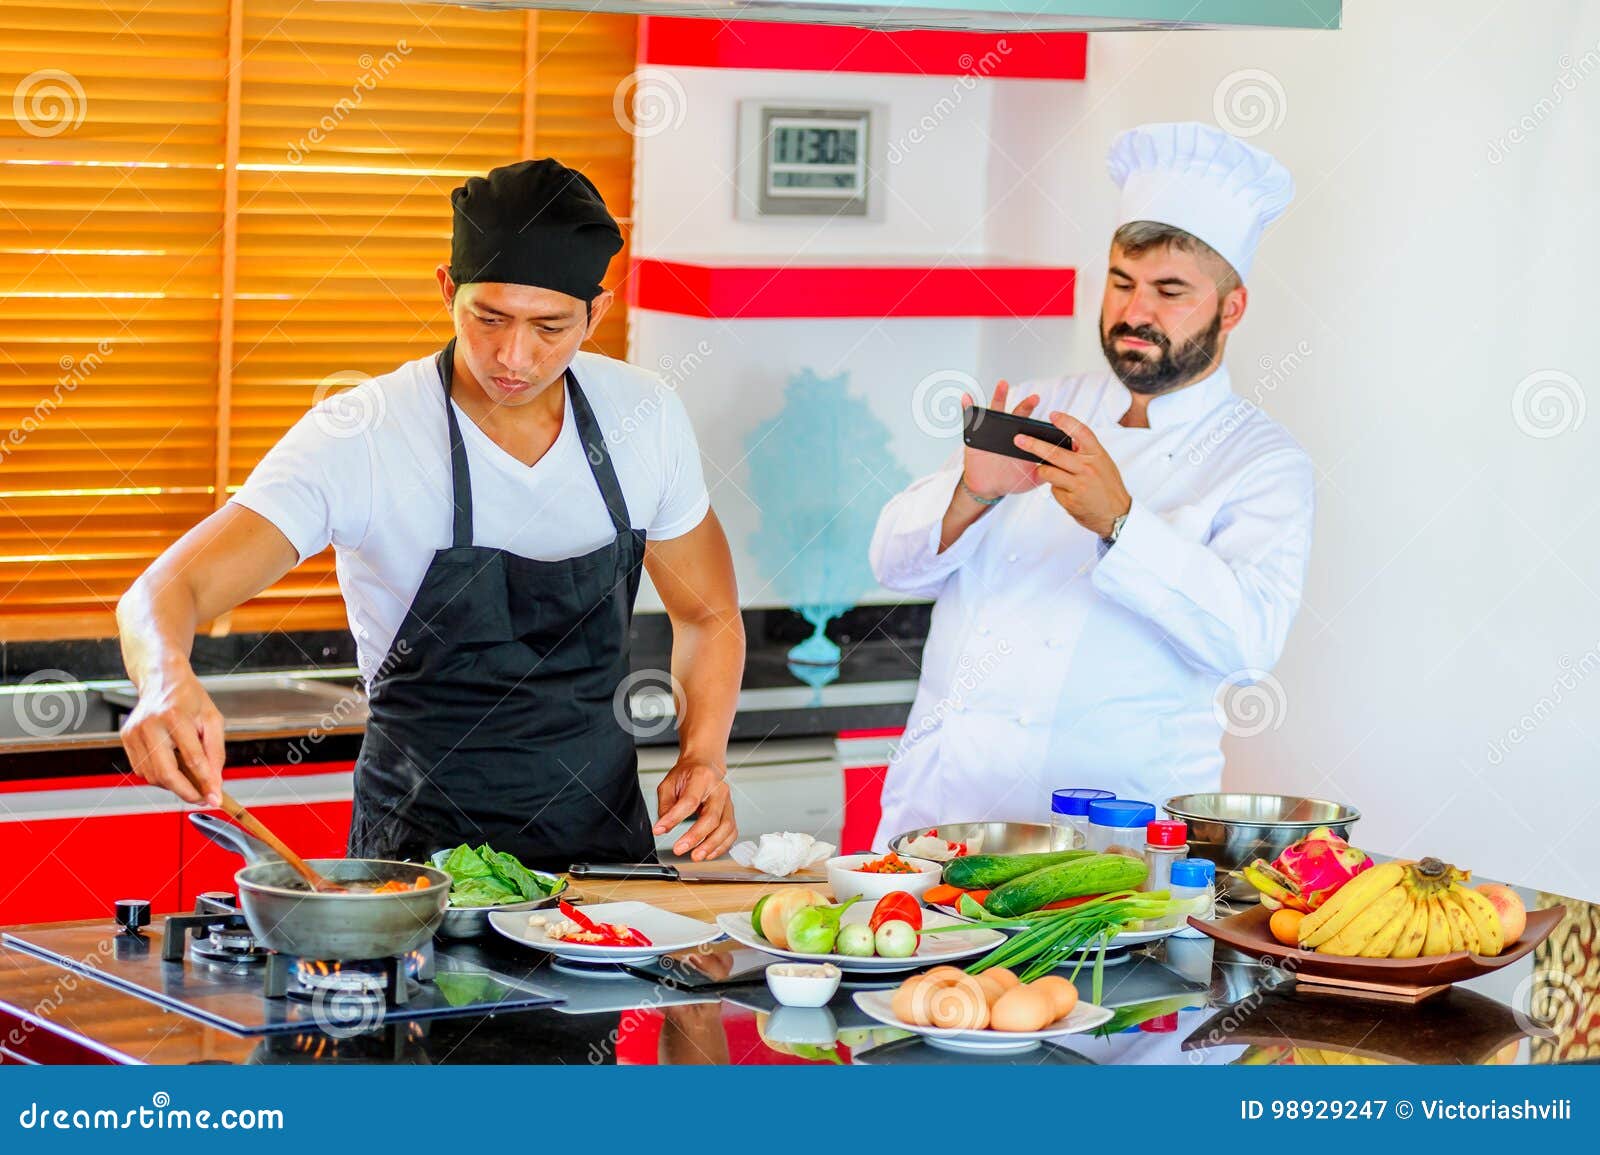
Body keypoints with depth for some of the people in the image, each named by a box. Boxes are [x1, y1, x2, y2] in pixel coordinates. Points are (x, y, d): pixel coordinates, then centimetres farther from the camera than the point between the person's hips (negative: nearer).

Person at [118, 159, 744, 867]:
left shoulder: (644, 415, 1)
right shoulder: (358, 436, -13)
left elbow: (708, 615, 16)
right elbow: (165, 592, -21)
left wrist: (704, 756, -3)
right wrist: (167, 681, -45)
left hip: (608, 837, 4)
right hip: (423, 850, -4)